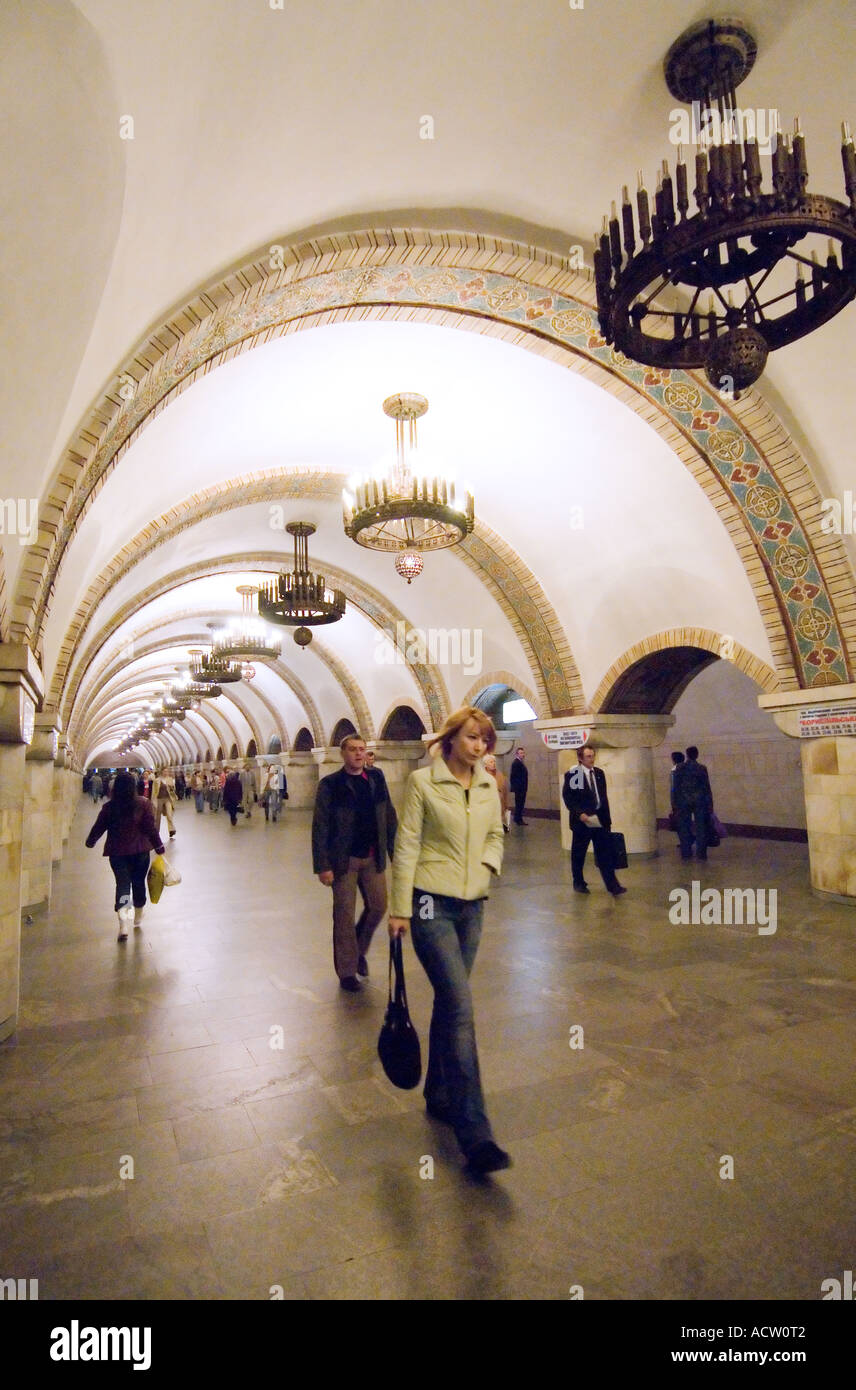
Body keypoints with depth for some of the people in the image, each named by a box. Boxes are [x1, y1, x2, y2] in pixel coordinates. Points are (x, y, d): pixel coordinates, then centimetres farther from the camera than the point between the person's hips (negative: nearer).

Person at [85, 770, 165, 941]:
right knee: (138, 882, 15)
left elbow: (98, 827, 6)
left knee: (122, 884, 0)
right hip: (140, 851, 0)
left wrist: (90, 842, 25)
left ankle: (123, 924, -17)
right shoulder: (143, 804, -8)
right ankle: (138, 917, 33)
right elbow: (151, 828, -9)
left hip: (117, 852, 0)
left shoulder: (109, 807, -4)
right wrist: (159, 848, 0)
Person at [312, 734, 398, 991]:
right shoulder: (330, 784, -8)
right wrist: (322, 866, -14)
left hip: (373, 857, 4)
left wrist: (395, 851, 3)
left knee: (378, 907, 9)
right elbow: (320, 827, -10)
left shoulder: (376, 778, 4)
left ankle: (359, 949, 36)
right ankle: (346, 971, 20)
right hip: (344, 860, -4)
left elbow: (389, 816, 7)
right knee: (344, 915, 4)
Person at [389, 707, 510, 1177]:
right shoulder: (423, 781, -9)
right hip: (431, 903, -5)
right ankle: (474, 1134, -7)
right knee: (461, 1007, -12)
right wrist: (400, 909, -8)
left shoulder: (488, 786, 7)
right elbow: (407, 847, -8)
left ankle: (439, 1097, 34)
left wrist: (487, 865, -1)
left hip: (472, 906, 6)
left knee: (449, 1003, 16)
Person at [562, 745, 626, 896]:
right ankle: (579, 883, 24)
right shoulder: (572, 775, -7)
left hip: (600, 820, 4)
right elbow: (568, 798, -10)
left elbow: (604, 797, 14)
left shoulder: (599, 773, 10)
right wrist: (580, 814, -20)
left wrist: (608, 818, 12)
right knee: (578, 854, 9)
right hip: (582, 820, -4)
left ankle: (612, 885, 3)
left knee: (605, 854, 1)